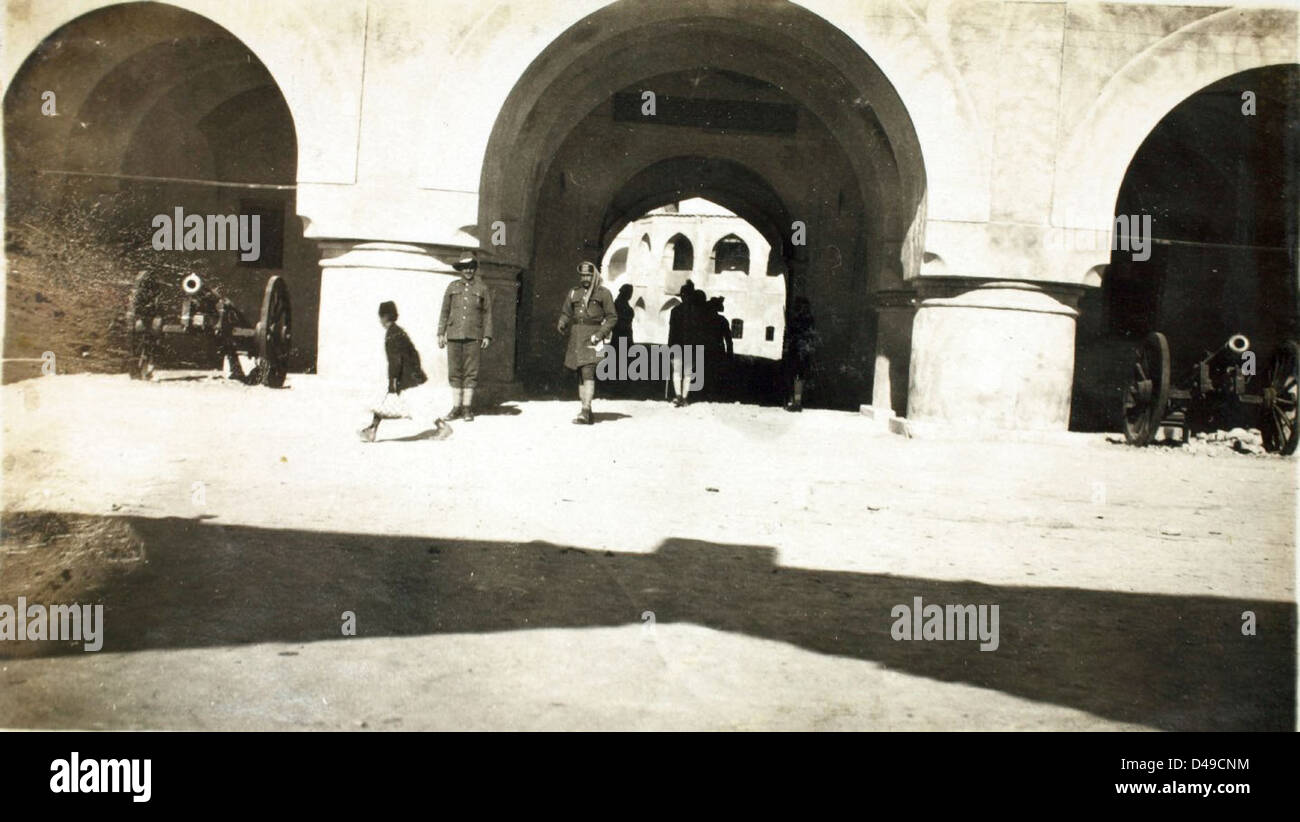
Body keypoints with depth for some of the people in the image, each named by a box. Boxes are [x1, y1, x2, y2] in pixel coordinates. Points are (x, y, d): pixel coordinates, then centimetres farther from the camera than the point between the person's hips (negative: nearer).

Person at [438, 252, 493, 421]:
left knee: (471, 372, -2)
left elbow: (487, 314, 7)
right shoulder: (452, 287, 12)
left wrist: (487, 336, 0)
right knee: (454, 372, 2)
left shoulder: (483, 288, 8)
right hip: (454, 336, 2)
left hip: (473, 337, -2)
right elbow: (445, 311, 13)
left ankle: (467, 408, 4)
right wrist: (441, 333, 6)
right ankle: (456, 407, 9)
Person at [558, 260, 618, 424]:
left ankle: (585, 411, -24)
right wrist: (562, 324, -5)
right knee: (580, 375, 8)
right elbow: (566, 313, 18)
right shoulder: (573, 292, 14)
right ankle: (588, 414, 15)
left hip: (592, 338, -6)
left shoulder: (603, 293, 1)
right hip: (576, 336, 6)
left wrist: (600, 333, -12)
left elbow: (612, 317, 1)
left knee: (588, 373, -18)